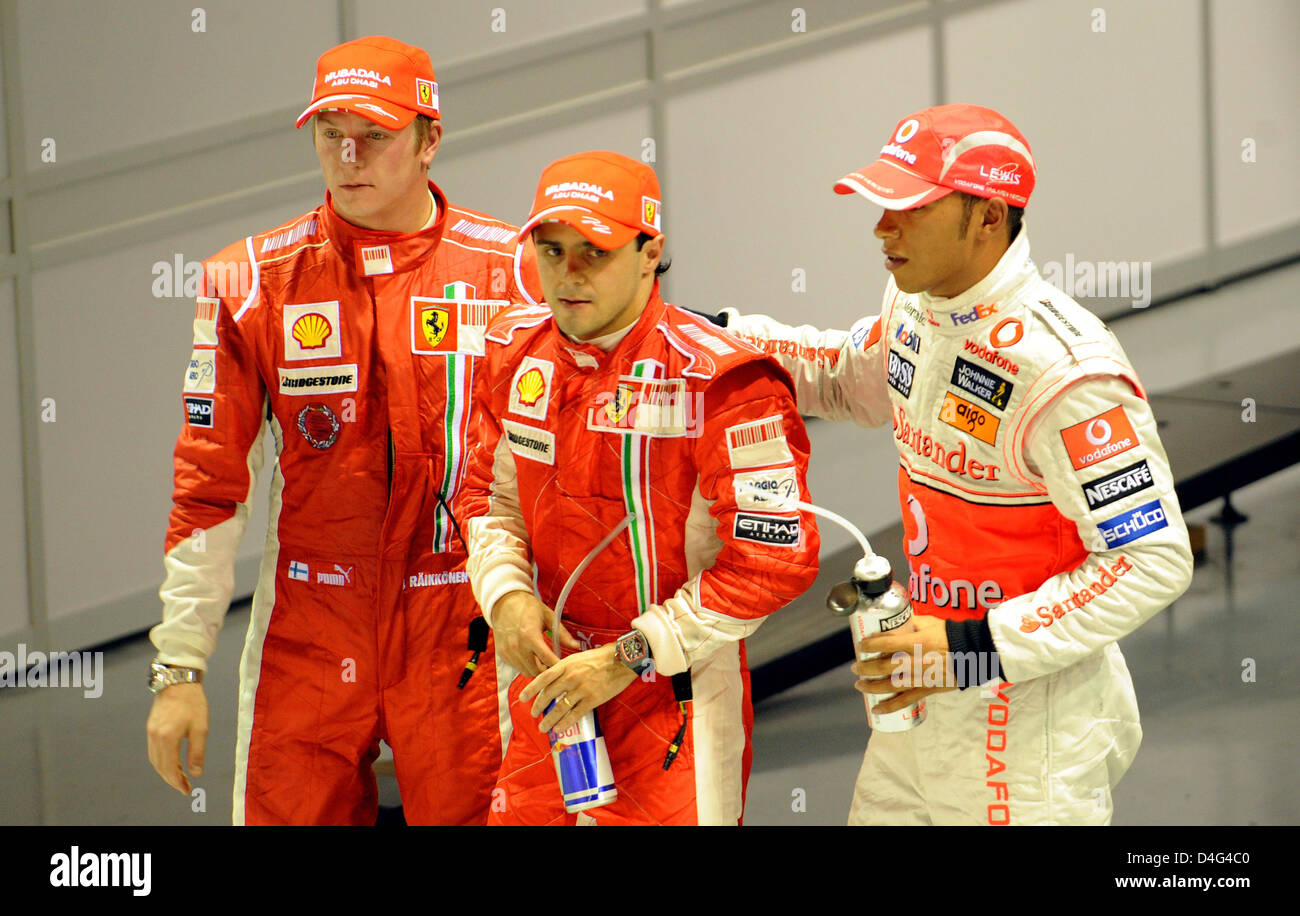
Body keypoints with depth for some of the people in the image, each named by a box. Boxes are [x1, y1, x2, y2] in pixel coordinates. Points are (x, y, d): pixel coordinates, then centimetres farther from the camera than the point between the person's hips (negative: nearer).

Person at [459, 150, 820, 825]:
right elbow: (489, 493, 16)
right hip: (552, 675, 6)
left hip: (678, 688, -6)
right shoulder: (517, 352, 2)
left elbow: (775, 558, -21)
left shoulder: (716, 379, -20)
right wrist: (505, 593, -5)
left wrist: (628, 658, -19)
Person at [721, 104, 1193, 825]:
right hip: (926, 684, 8)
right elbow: (851, 378, 27)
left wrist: (979, 649, -26)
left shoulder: (1063, 368, -25)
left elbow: (1153, 563, -24)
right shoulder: (915, 307, 2)